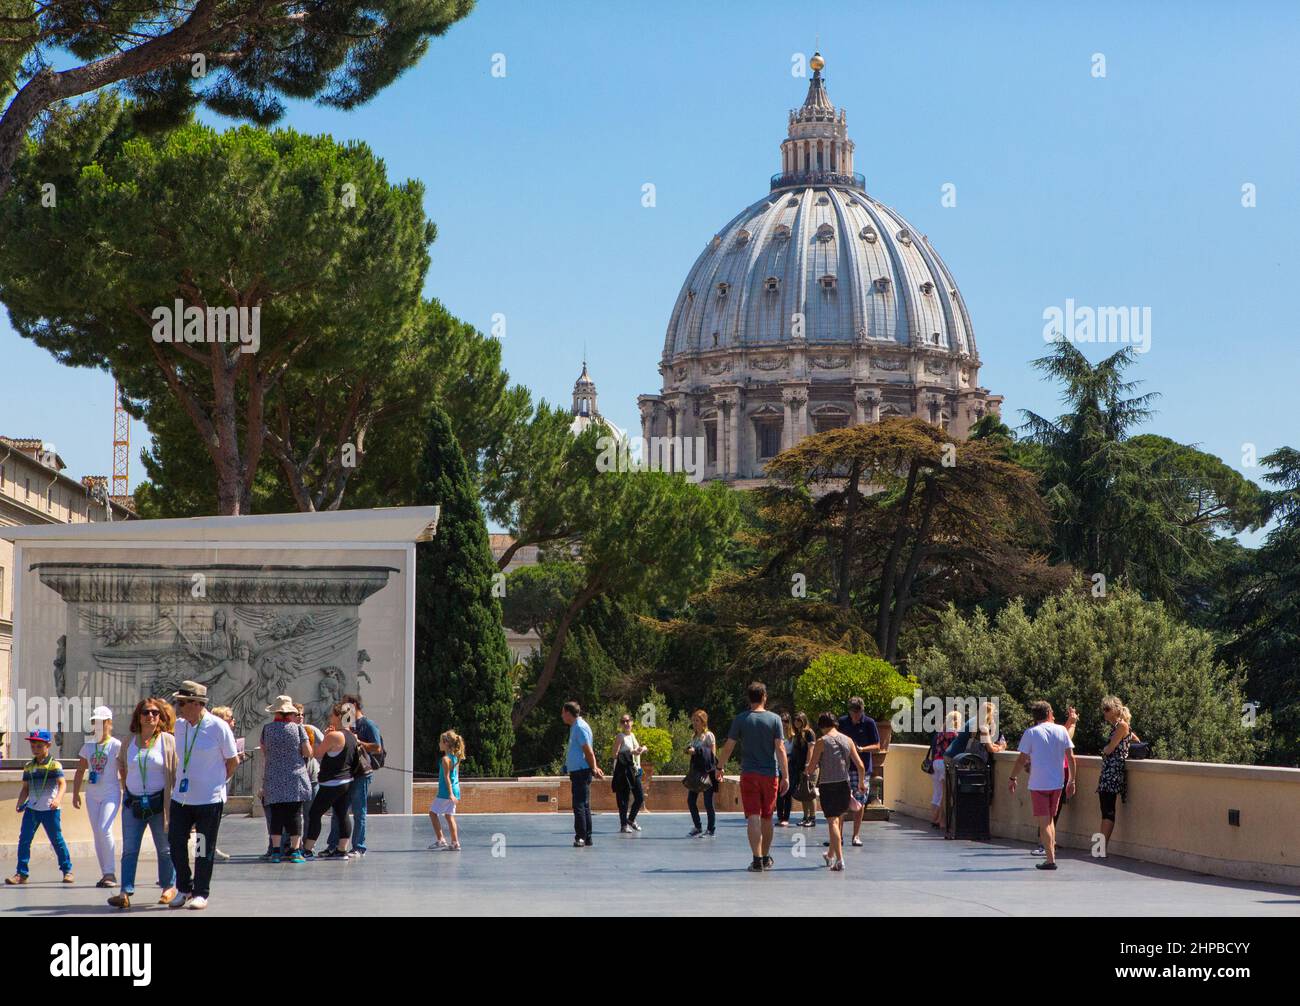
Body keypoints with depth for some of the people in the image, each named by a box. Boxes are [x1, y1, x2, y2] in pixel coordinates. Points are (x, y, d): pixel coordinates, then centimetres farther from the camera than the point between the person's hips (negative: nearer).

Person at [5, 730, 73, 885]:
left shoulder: (54, 765, -5)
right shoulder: (28, 767, 9)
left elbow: (62, 784, -15)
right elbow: (25, 788, 14)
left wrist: (58, 799, -33)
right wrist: (20, 804, -1)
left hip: (50, 810, -4)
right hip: (31, 809, 4)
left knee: (57, 840, 1)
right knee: (24, 840, -2)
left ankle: (67, 870, 14)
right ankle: (22, 873, 2)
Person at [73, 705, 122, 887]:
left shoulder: (116, 746, -5)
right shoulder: (88, 746, 11)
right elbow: (80, 772, 17)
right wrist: (75, 793, 12)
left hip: (111, 793, -6)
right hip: (92, 795, 6)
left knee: (104, 829, -20)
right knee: (97, 833, 4)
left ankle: (111, 873, -14)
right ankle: (105, 874, 8)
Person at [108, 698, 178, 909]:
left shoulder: (168, 741, -4)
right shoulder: (129, 741, 6)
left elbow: (177, 771, -4)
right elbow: (121, 763, 24)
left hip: (159, 802, -3)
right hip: (133, 802, 3)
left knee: (164, 848, 8)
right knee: (129, 849, -3)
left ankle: (169, 887, 23)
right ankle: (125, 893, -7)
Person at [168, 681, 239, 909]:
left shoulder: (218, 727, -11)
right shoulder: (180, 726, 6)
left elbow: (233, 761, -1)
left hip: (209, 799, -5)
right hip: (181, 797, 5)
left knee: (204, 849, 3)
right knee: (176, 842, 4)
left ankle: (201, 893, 13)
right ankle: (184, 888, 20)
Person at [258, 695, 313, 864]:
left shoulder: (267, 729, 1)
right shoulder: (297, 728, -4)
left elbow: (263, 751, 10)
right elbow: (308, 752, -2)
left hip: (273, 779, 1)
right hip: (295, 778, -1)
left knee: (276, 814, 5)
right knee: (295, 813, 2)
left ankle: (276, 851, 2)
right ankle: (294, 851, -2)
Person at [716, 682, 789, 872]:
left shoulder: (741, 719, -2)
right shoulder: (774, 719, -2)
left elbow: (728, 746, 0)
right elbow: (780, 749, -6)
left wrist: (720, 767, 15)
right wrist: (785, 776, -5)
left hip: (749, 774, -1)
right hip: (771, 773, 1)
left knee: (753, 817, -5)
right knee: (767, 818, 15)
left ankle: (757, 860, -16)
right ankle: (766, 858, 28)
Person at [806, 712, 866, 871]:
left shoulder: (821, 742, -7)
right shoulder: (847, 740, 5)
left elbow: (811, 770, -7)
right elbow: (861, 766, 4)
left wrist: (808, 766, 16)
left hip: (827, 785, -4)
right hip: (844, 784, 4)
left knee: (832, 822, -4)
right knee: (839, 820, 20)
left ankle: (839, 859, -17)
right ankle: (831, 855, 37)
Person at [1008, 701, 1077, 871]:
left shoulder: (1030, 733, -6)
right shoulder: (1061, 731, 3)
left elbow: (1021, 759, -6)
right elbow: (1070, 757, 3)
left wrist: (1013, 778, 6)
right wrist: (1072, 780, 11)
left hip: (1038, 785, -4)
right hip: (1057, 783, 4)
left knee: (1044, 822, -2)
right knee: (1050, 819, 20)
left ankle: (1050, 860, -8)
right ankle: (1052, 851, 20)